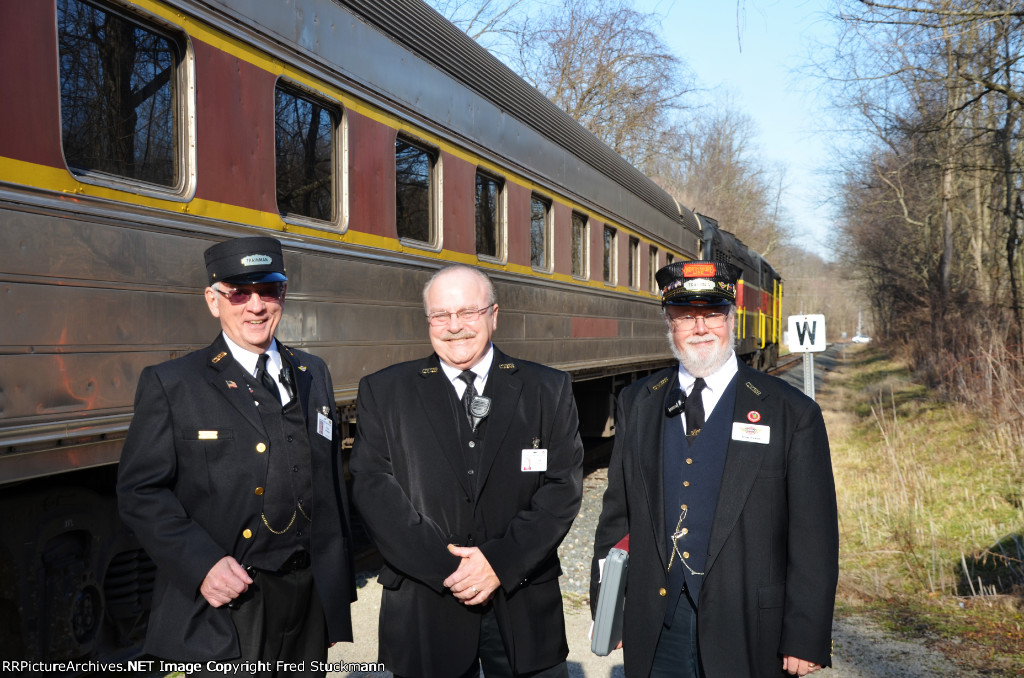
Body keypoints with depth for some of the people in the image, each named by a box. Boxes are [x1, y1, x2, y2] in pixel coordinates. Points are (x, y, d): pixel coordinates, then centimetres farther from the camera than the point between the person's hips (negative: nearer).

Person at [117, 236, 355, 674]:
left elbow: (332, 484, 12)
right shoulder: (170, 385, -4)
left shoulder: (313, 375, 10)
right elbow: (140, 492, -8)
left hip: (311, 604, 5)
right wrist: (201, 564, -20)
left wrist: (339, 585, 11)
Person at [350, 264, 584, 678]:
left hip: (525, 609, 1)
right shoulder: (383, 392, 2)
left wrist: (500, 561, -13)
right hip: (424, 611, 0)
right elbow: (373, 489, -6)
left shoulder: (548, 390, 3)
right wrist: (443, 566, -14)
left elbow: (563, 487, -3)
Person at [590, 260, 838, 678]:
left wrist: (805, 640, -7)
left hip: (746, 634, -2)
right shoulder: (636, 404, 5)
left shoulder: (792, 413, -4)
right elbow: (617, 512, 8)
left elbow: (814, 537, -5)